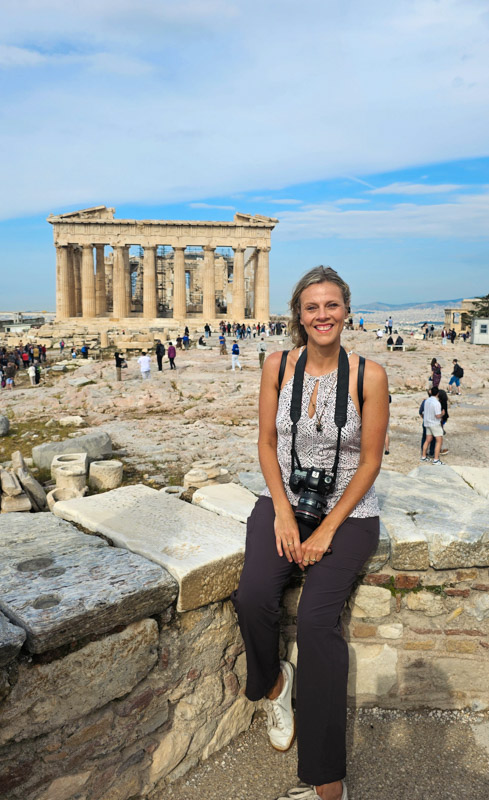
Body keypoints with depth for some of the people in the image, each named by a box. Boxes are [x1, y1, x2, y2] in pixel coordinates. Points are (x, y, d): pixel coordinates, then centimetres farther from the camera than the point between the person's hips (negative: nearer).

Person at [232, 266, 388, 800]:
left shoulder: (369, 375, -8)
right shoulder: (278, 367, 0)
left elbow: (370, 461, -6)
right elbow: (267, 444, 4)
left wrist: (327, 530, -11)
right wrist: (283, 512, -7)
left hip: (347, 511, -2)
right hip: (284, 501, 3)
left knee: (317, 618, -19)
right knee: (253, 596, -21)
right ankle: (274, 682, 15)